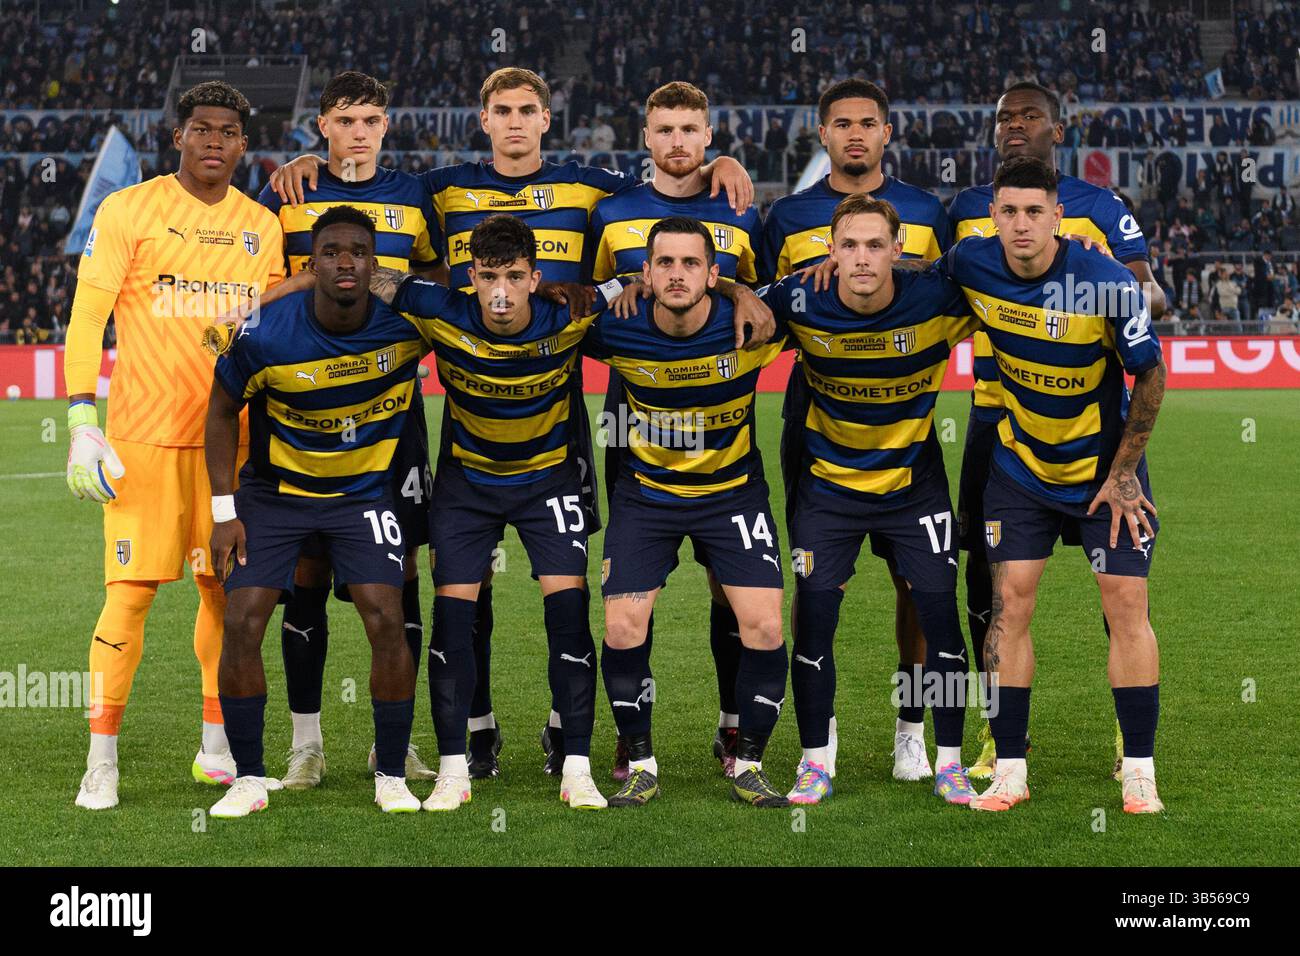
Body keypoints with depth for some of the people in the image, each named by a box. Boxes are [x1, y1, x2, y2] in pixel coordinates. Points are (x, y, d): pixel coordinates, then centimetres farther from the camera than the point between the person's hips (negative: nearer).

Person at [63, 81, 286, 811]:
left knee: (227, 589, 6)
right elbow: (87, 320, -4)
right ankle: (101, 762, 2)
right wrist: (82, 421, -12)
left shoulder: (263, 226, 11)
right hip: (144, 438, -4)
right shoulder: (128, 211, -2)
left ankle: (218, 749, 19)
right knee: (131, 592, -6)